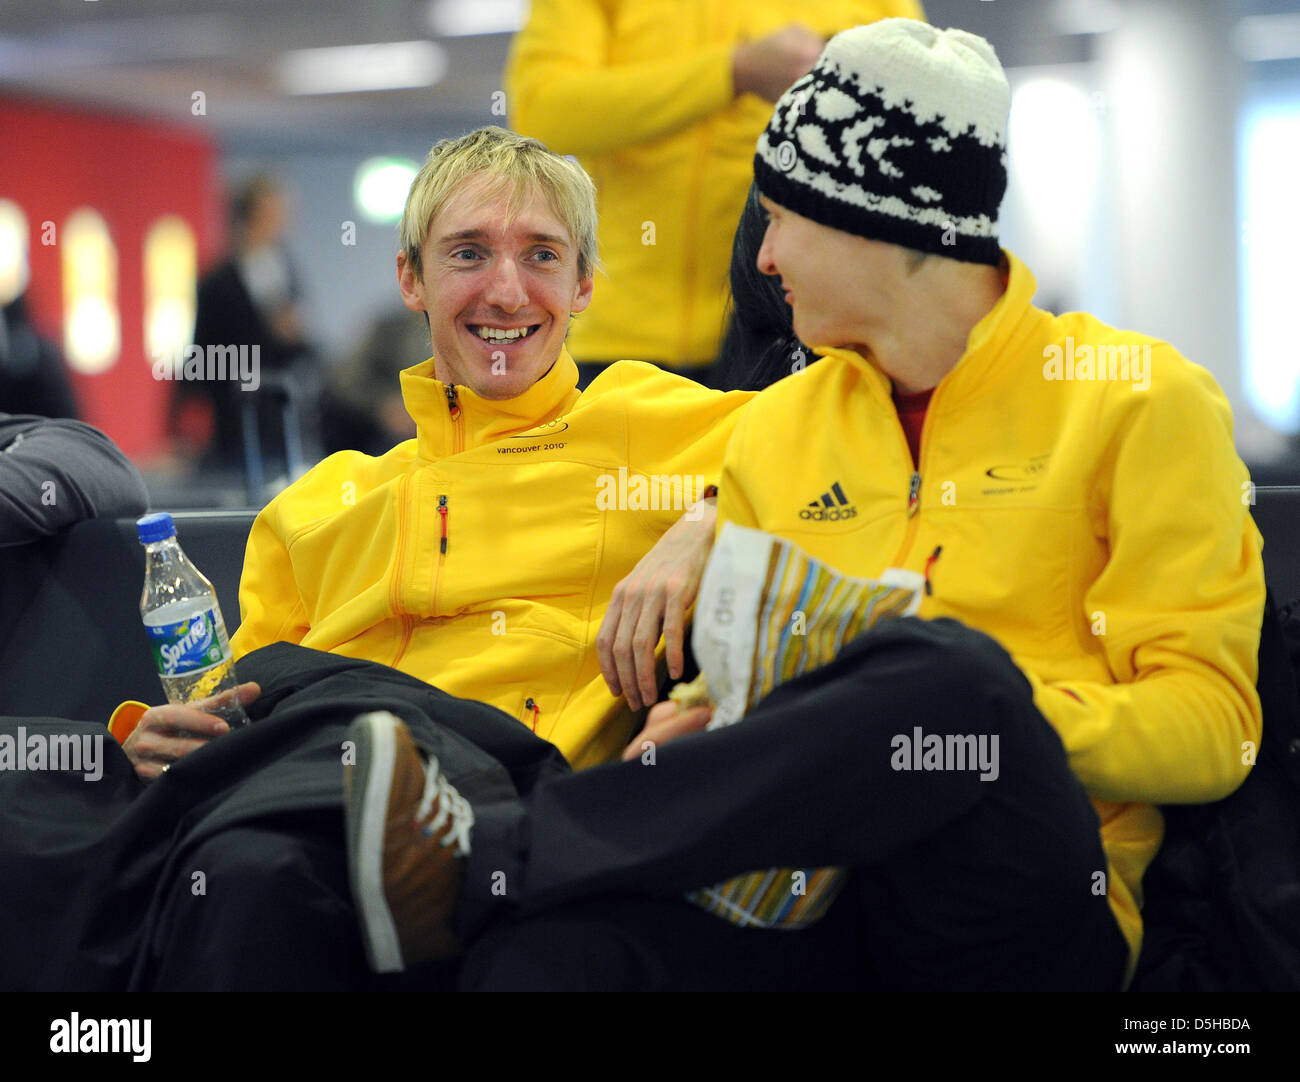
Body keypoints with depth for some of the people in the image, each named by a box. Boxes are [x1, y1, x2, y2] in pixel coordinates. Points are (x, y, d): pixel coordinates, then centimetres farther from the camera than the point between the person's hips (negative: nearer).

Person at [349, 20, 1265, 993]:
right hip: (807, 898, 3)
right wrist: (692, 733, -1)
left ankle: (484, 859, -32)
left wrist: (990, 716, -17)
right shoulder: (776, 428, 22)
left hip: (1029, 922, -2)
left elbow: (1211, 726, 0)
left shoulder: (1140, 402, 6)